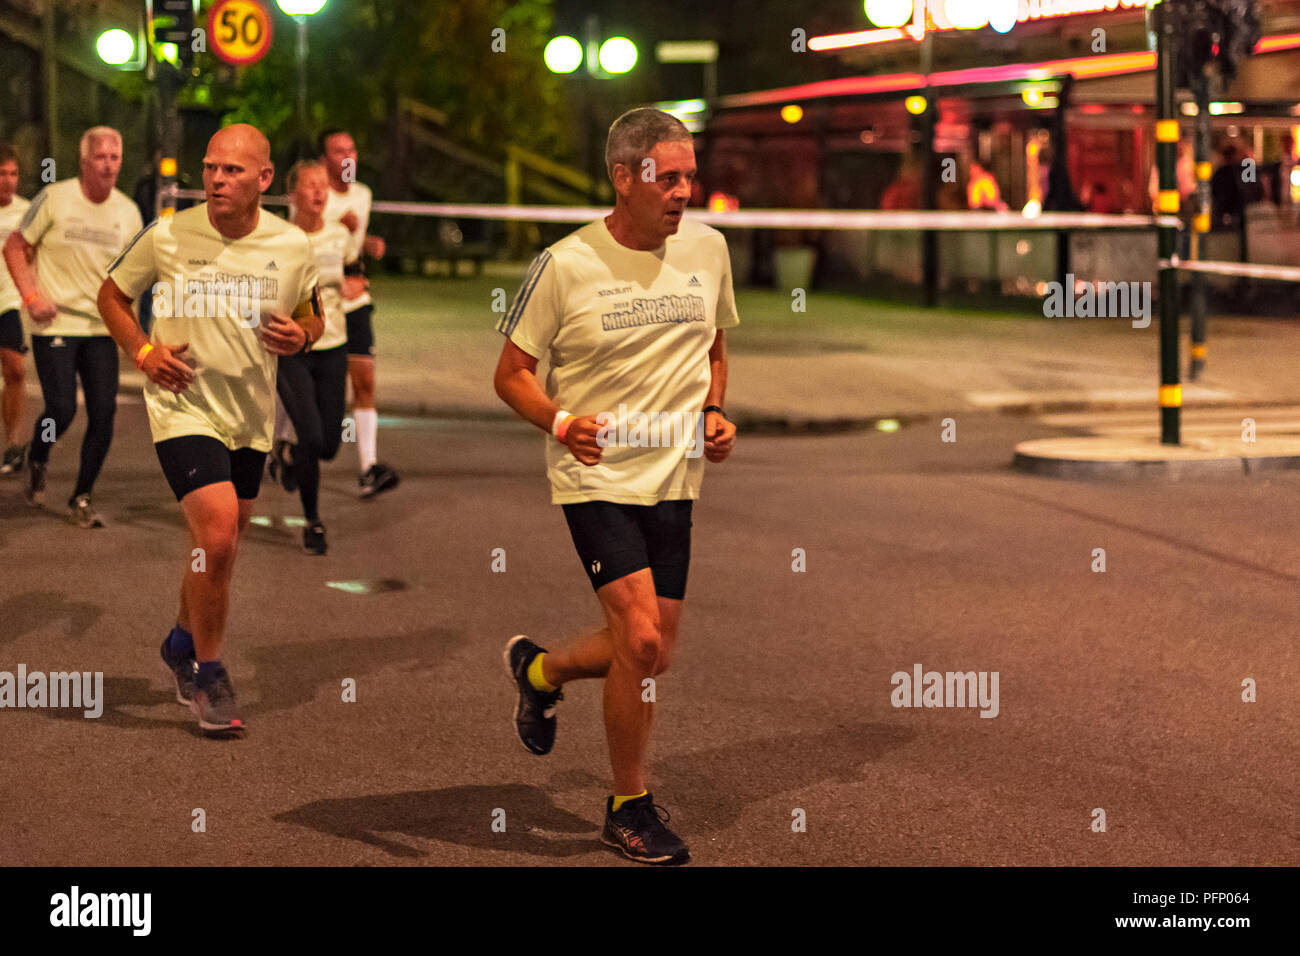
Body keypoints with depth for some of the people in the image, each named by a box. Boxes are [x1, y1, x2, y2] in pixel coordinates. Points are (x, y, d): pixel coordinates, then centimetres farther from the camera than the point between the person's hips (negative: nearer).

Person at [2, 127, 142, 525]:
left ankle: (81, 499, 12)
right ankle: (36, 463, 23)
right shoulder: (54, 199, -6)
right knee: (62, 409, -11)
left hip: (101, 328, 4)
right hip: (55, 324, -3)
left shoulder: (128, 212, 5)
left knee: (104, 413, -4)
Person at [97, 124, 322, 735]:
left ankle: (183, 644, 43)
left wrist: (301, 336, -10)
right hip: (184, 407, -4)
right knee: (218, 535, -19)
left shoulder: (292, 246, -2)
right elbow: (112, 296, 7)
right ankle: (208, 674, -1)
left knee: (217, 547, 16)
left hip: (251, 416, 4)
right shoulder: (166, 237, -9)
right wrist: (143, 351, -10)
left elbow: (312, 319, 13)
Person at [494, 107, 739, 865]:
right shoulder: (565, 265, -10)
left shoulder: (707, 249, 3)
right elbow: (512, 373, -3)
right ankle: (630, 807, 4)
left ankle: (540, 670, 41)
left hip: (675, 481, 5)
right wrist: (561, 421, -22)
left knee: (653, 656, 10)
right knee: (642, 641, -16)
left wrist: (715, 413, 1)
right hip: (597, 479, -5)